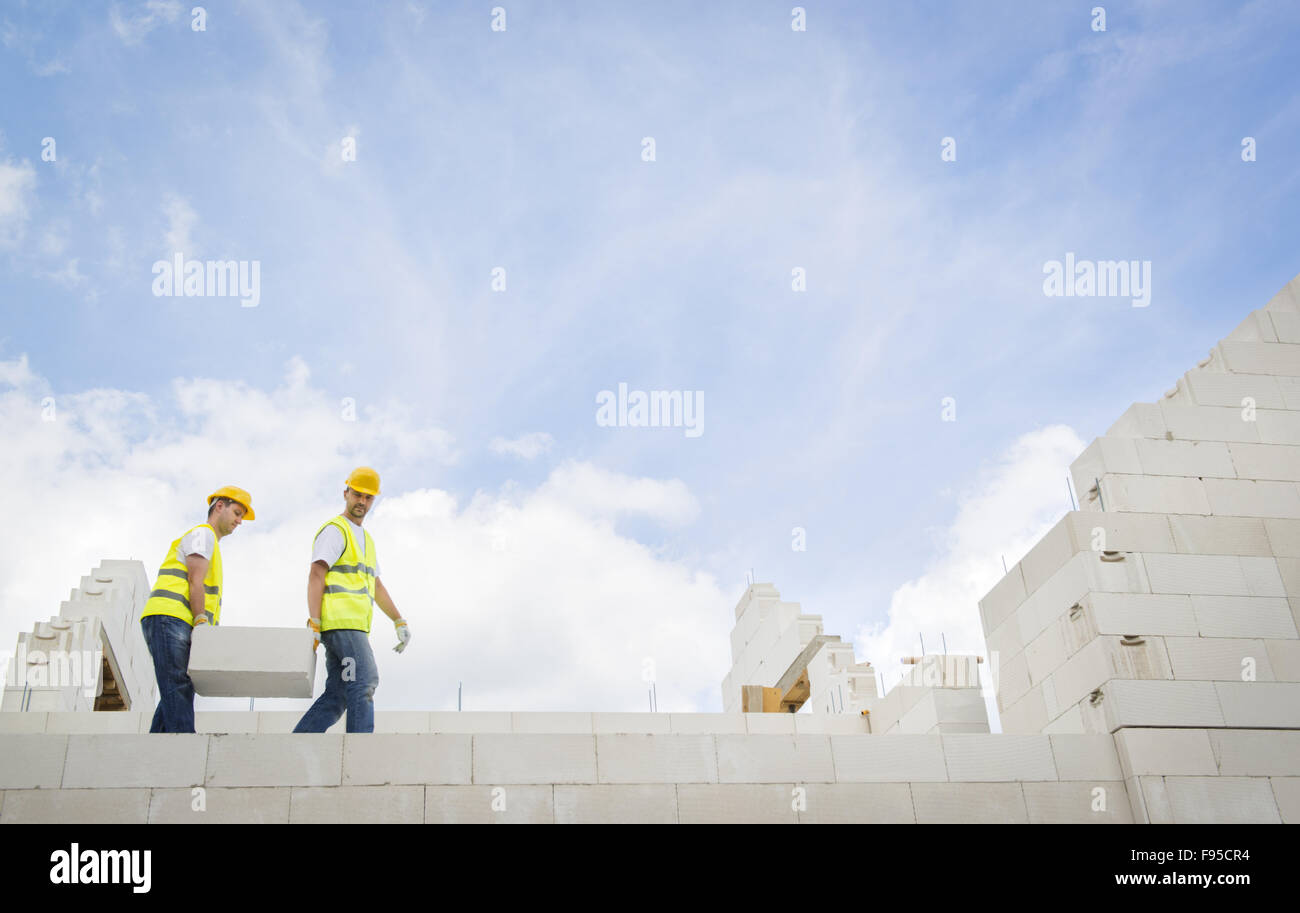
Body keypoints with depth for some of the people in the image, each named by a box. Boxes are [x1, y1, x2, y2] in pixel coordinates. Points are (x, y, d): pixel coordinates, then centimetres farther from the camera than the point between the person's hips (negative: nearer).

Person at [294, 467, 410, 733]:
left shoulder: (365, 539, 28)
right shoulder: (334, 530, -1)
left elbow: (376, 586, 30)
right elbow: (316, 575, -11)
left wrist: (400, 621, 23)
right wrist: (314, 623, -21)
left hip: (354, 626, 9)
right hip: (339, 619, -9)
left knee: (337, 696, 2)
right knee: (364, 681, -17)